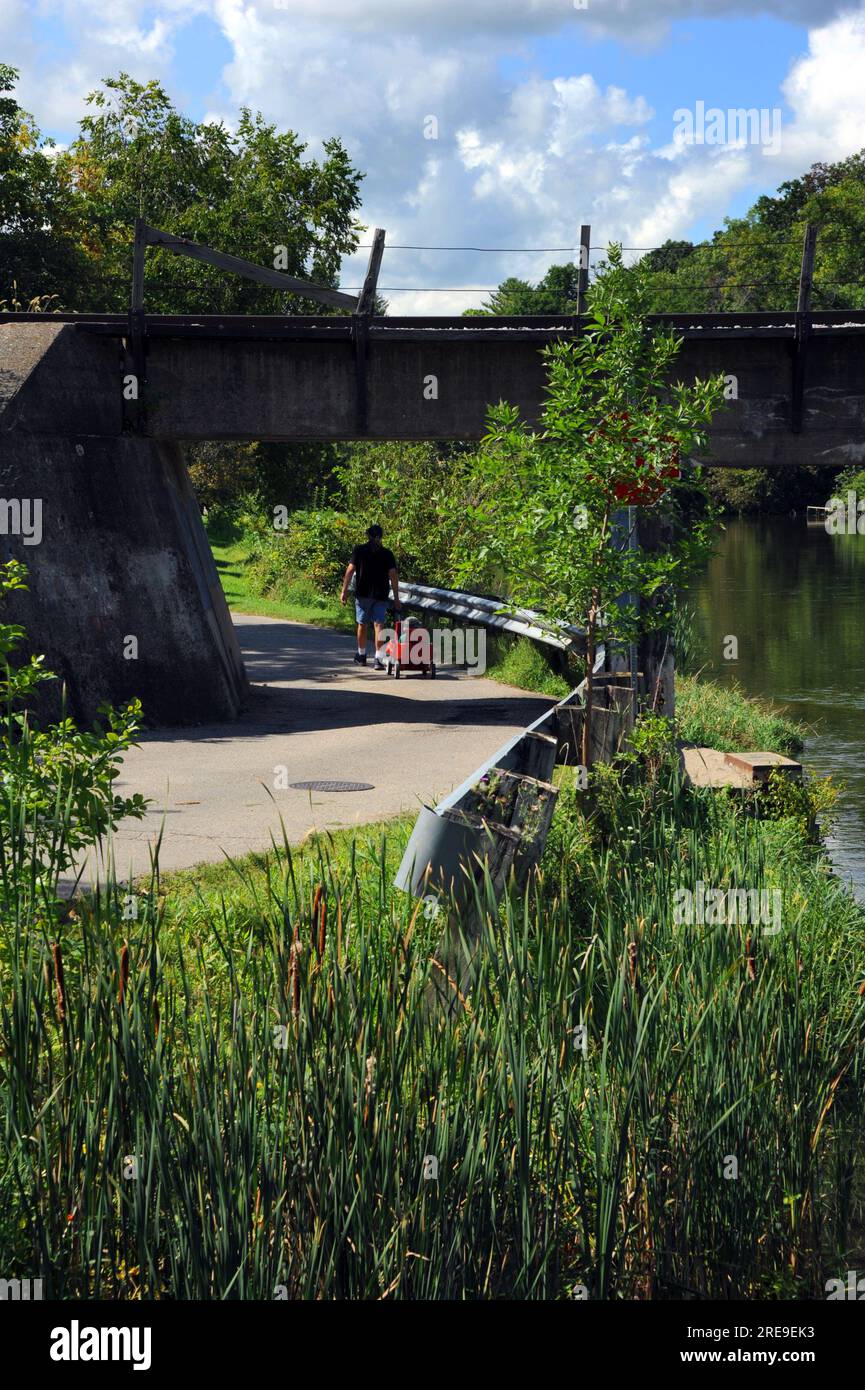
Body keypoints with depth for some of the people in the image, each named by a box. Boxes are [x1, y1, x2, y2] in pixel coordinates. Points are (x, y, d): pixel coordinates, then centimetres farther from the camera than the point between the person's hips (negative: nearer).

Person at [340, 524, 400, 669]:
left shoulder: (359, 550, 1)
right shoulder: (387, 554, 3)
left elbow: (350, 570, -5)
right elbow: (393, 575, -2)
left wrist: (344, 590, -1)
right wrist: (396, 597, 2)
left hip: (362, 593, 0)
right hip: (381, 595, 0)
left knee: (362, 625, 15)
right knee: (378, 626, -3)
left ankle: (361, 655, 28)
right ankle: (378, 659, -12)